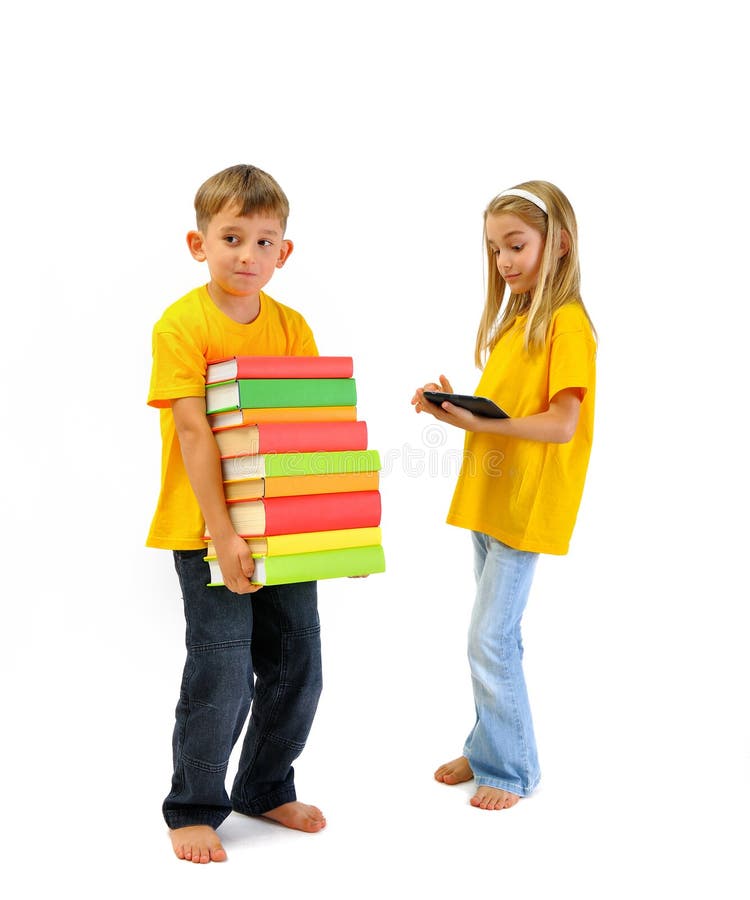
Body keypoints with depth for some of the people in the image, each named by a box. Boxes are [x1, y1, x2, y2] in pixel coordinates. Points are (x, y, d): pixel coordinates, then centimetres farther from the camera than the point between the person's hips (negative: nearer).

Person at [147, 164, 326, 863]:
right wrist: (222, 533, -21)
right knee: (222, 673, -4)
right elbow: (192, 433, -16)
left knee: (297, 667, 12)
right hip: (206, 526, -5)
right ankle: (194, 809, 20)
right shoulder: (181, 324, -10)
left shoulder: (292, 327, 5)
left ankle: (265, 788, 35)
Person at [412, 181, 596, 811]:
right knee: (497, 635, 16)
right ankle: (488, 747, 29)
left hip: (528, 504, -8)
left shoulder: (568, 322, -12)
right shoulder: (513, 319, 15)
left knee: (489, 639, -5)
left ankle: (511, 769, 10)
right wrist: (451, 407, -1)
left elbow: (560, 426, -19)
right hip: (489, 495, 8)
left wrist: (476, 422, -25)